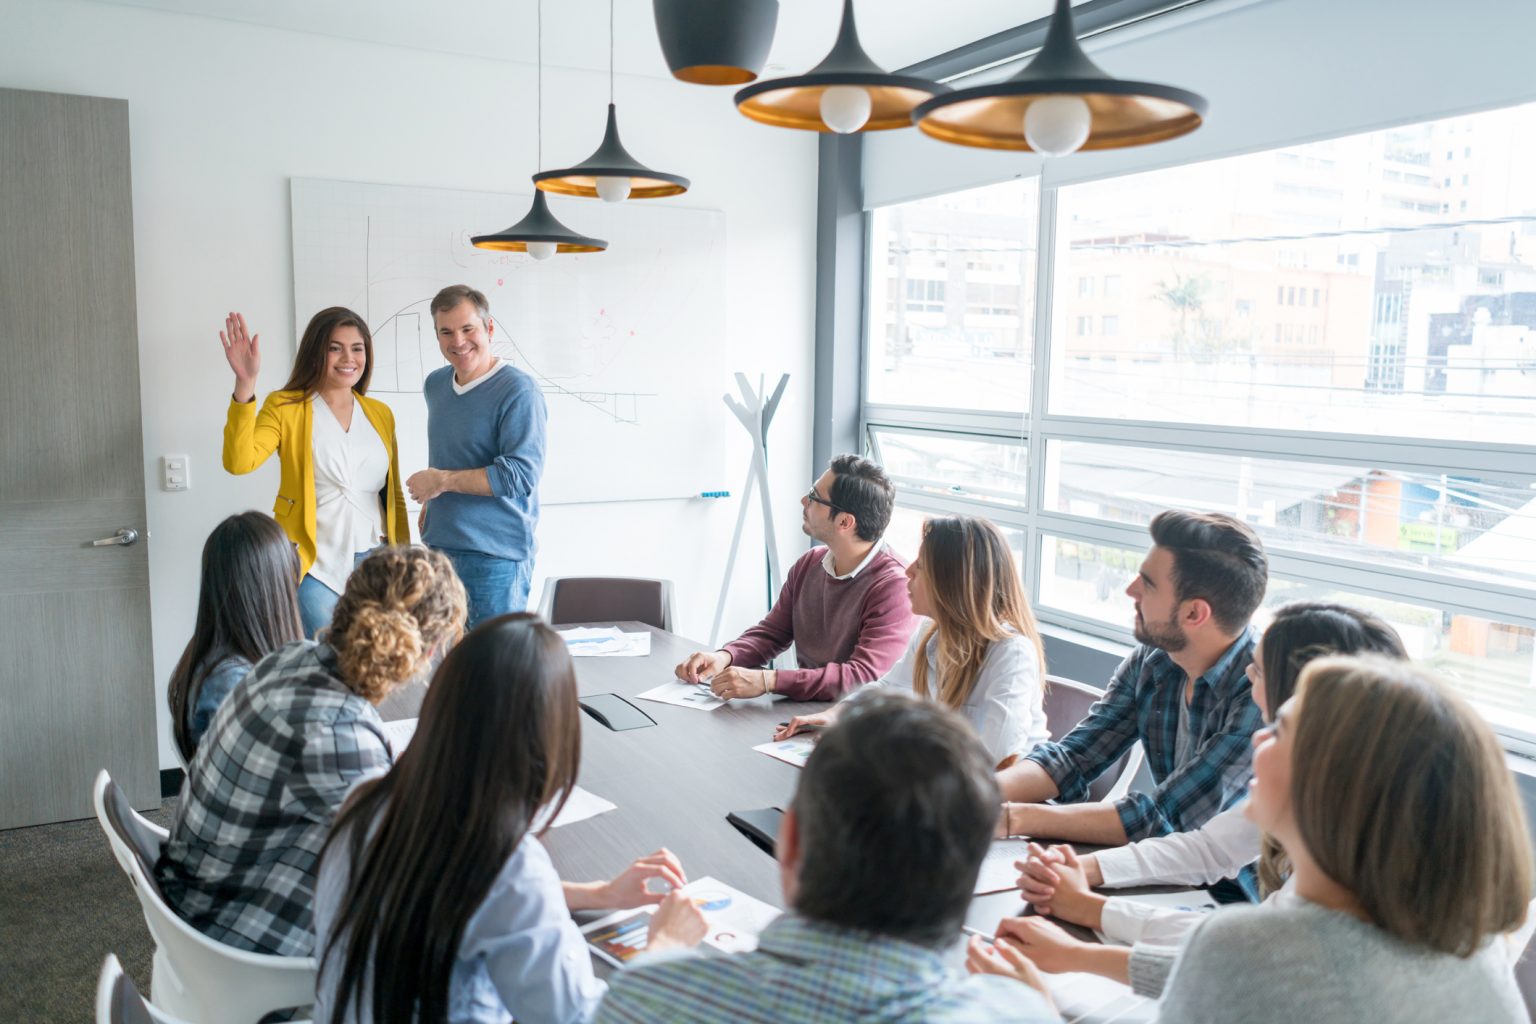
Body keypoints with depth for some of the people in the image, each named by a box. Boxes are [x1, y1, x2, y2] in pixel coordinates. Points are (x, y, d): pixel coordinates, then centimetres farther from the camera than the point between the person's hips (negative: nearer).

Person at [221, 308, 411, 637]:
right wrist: (245, 384, -26)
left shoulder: (380, 413, 12)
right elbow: (238, 461, -18)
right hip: (314, 563, -4)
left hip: (373, 561, 4)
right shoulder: (285, 408, 0)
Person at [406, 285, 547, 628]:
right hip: (439, 546, 8)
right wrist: (428, 507, 16)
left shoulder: (518, 391, -13)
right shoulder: (435, 384, 13)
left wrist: (443, 481, -16)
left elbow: (522, 475, -21)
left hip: (496, 555, -7)